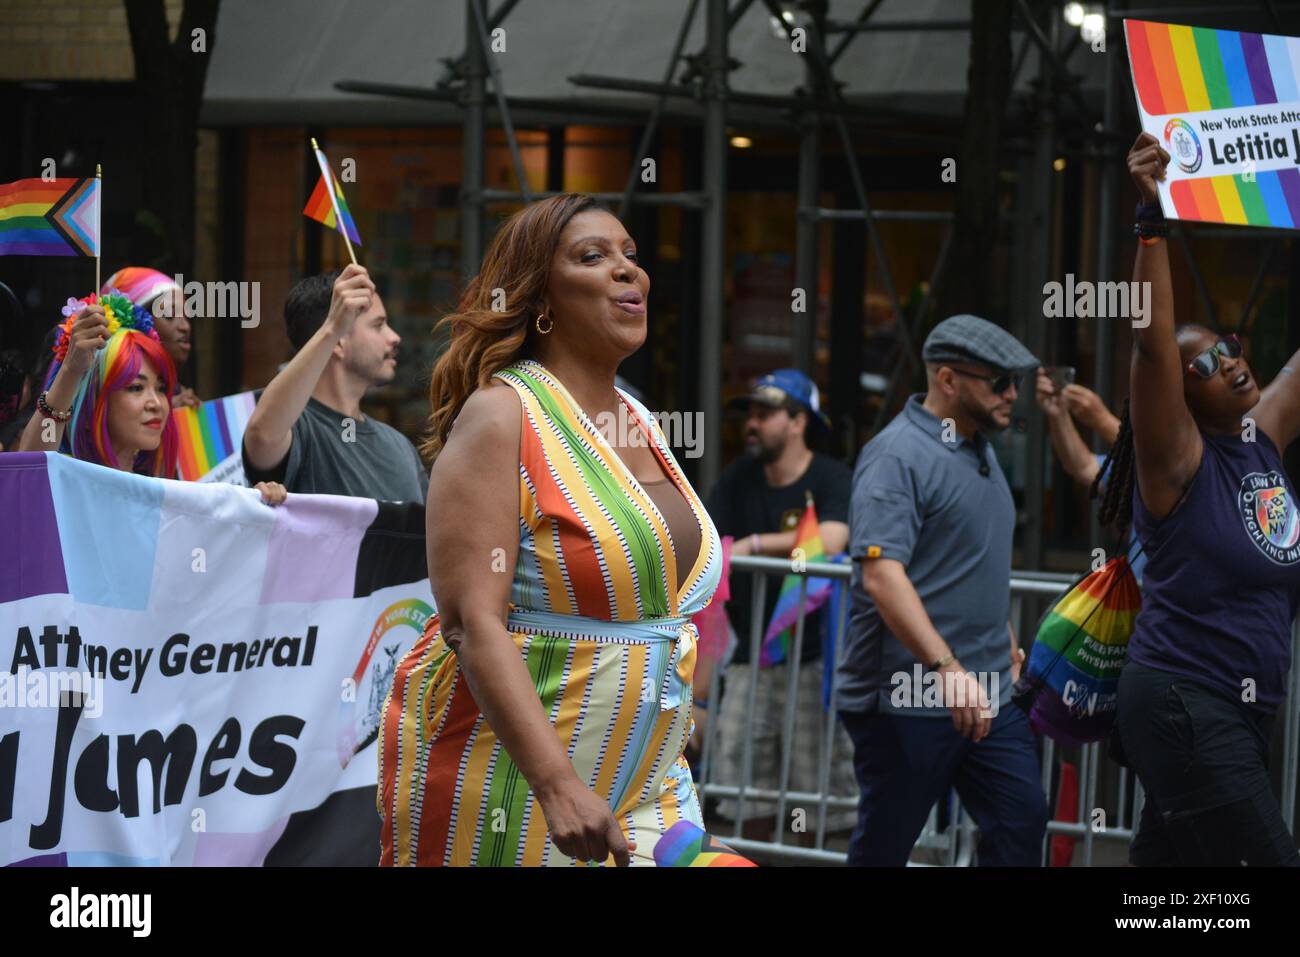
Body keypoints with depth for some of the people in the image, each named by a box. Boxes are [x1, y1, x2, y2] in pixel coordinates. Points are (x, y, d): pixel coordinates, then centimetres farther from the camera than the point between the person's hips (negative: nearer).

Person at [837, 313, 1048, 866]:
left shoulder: (981, 453, 15)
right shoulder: (898, 456, -15)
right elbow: (881, 573, -27)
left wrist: (1007, 645, 28)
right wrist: (946, 669, -34)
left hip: (989, 696, 9)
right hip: (908, 699, -9)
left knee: (1021, 822, 3)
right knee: (884, 847, 1)